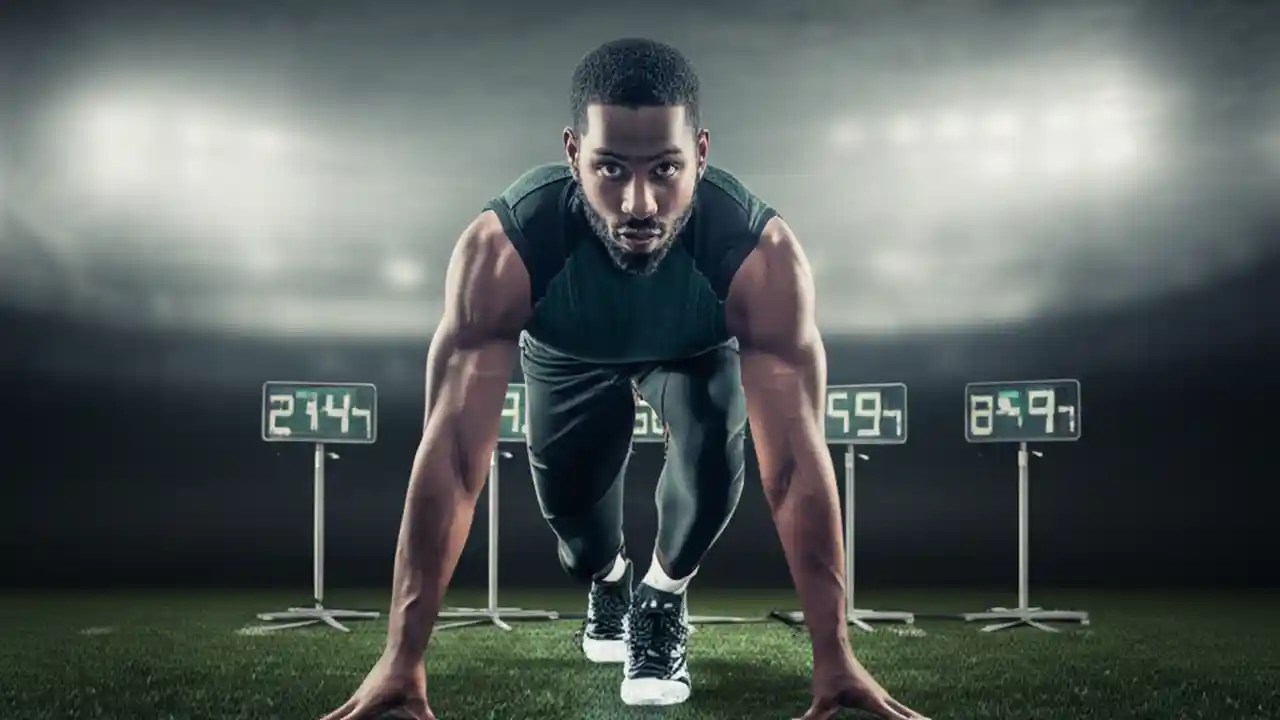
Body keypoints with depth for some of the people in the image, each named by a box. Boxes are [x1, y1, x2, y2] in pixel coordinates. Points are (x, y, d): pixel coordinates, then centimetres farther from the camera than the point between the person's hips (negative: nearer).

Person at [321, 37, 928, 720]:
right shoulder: (502, 248, -43)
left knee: (712, 457, -28)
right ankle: (606, 580, 33)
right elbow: (451, 454, -42)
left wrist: (835, 658, -42)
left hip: (699, 351, -1)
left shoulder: (760, 254, -43)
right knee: (565, 488, -4)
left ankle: (664, 594, 2)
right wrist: (401, 657, -43)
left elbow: (796, 460, -41)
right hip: (568, 356, 2)